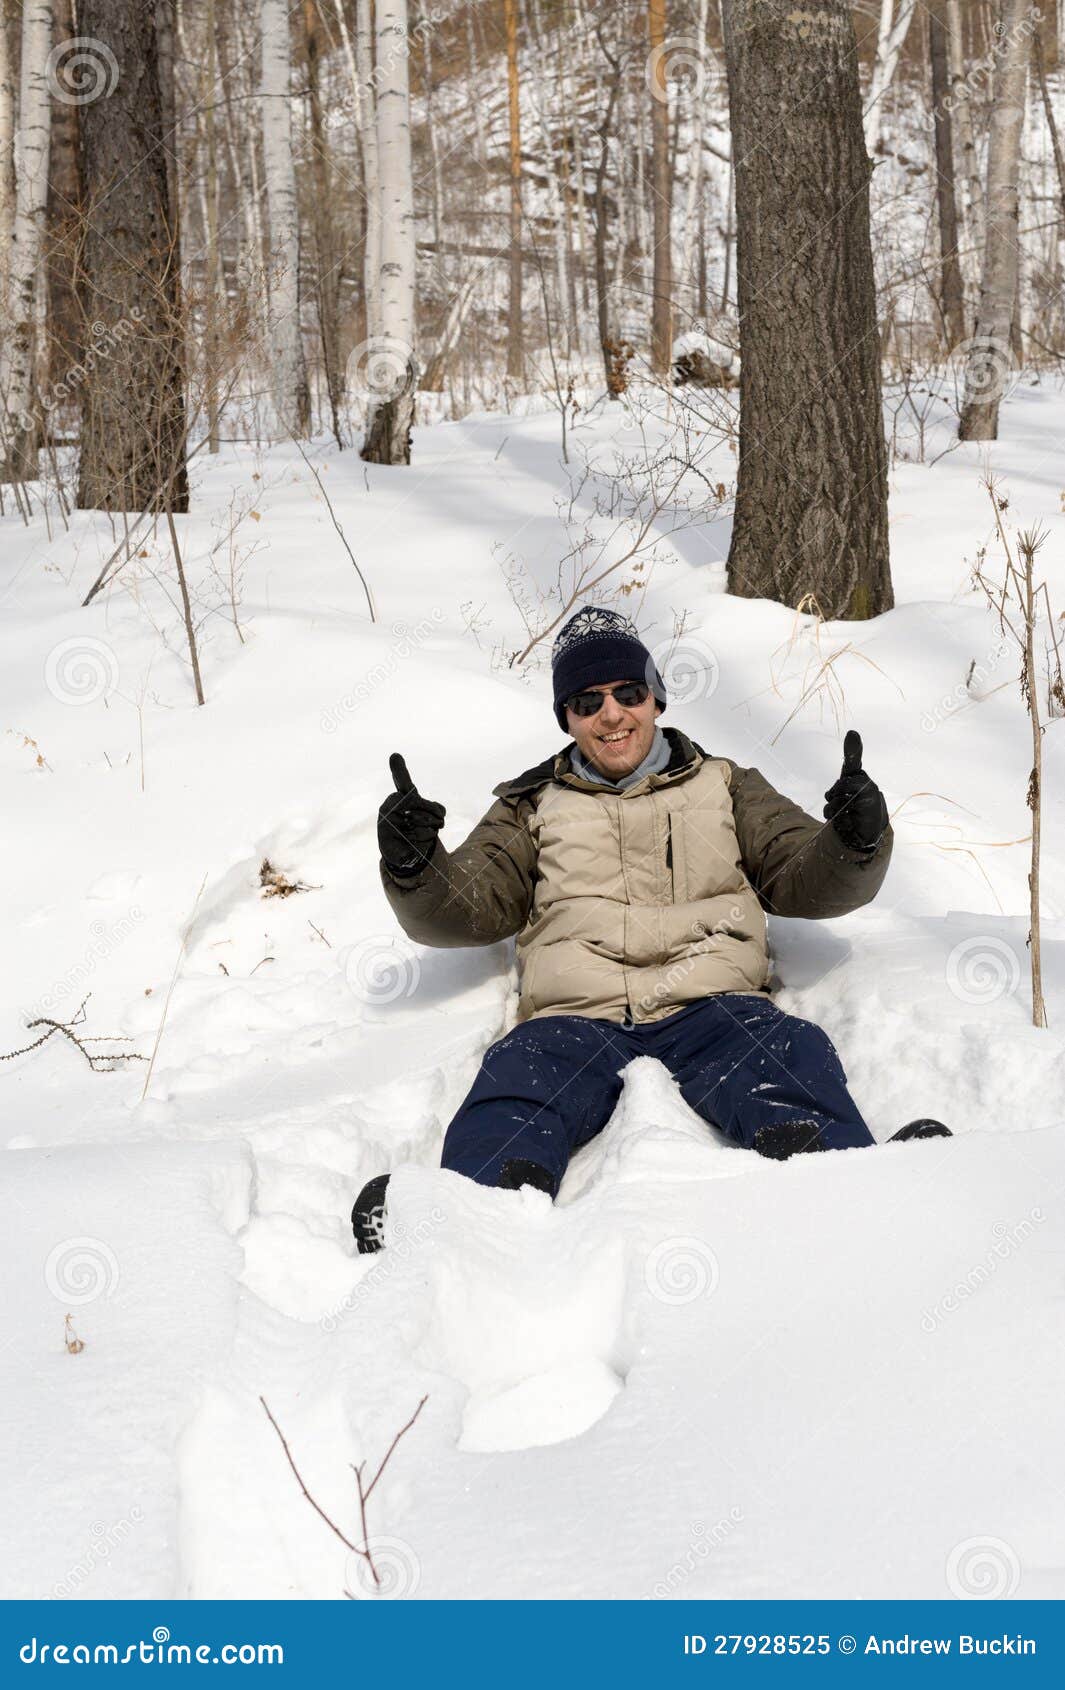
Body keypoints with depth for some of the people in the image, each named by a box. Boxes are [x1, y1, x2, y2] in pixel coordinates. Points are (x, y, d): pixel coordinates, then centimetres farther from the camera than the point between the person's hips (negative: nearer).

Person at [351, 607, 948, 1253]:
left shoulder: (725, 787, 27)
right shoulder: (534, 808, 27)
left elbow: (807, 880, 18)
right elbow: (464, 907, 18)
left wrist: (856, 840, -5)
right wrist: (414, 865, -5)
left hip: (712, 1006, 0)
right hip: (576, 1017, 0)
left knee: (790, 1057, -33)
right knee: (519, 1079, -34)